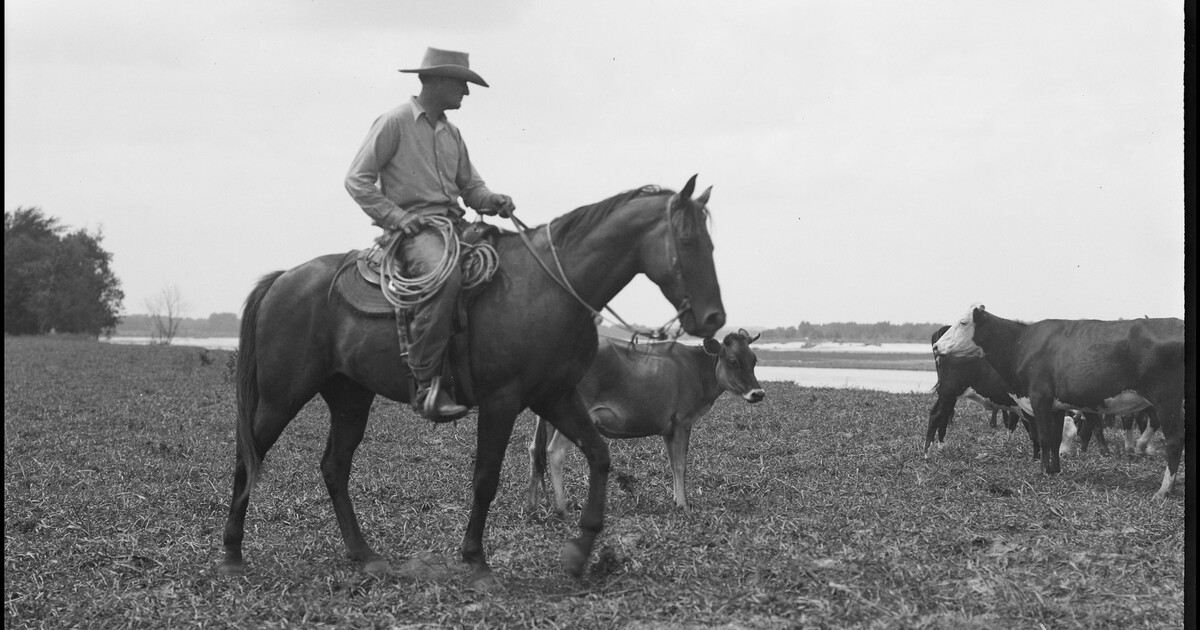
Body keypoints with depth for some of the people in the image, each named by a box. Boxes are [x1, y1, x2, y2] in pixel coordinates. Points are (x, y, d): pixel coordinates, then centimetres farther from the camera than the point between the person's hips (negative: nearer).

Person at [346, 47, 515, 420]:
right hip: (412, 229, -8)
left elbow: (470, 187, 24)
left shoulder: (451, 133, 20)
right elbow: (357, 180, -4)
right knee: (444, 274, -37)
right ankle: (427, 385, -36)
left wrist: (493, 201, 1)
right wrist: (397, 216, -14)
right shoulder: (394, 123, -1)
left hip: (453, 224, 8)